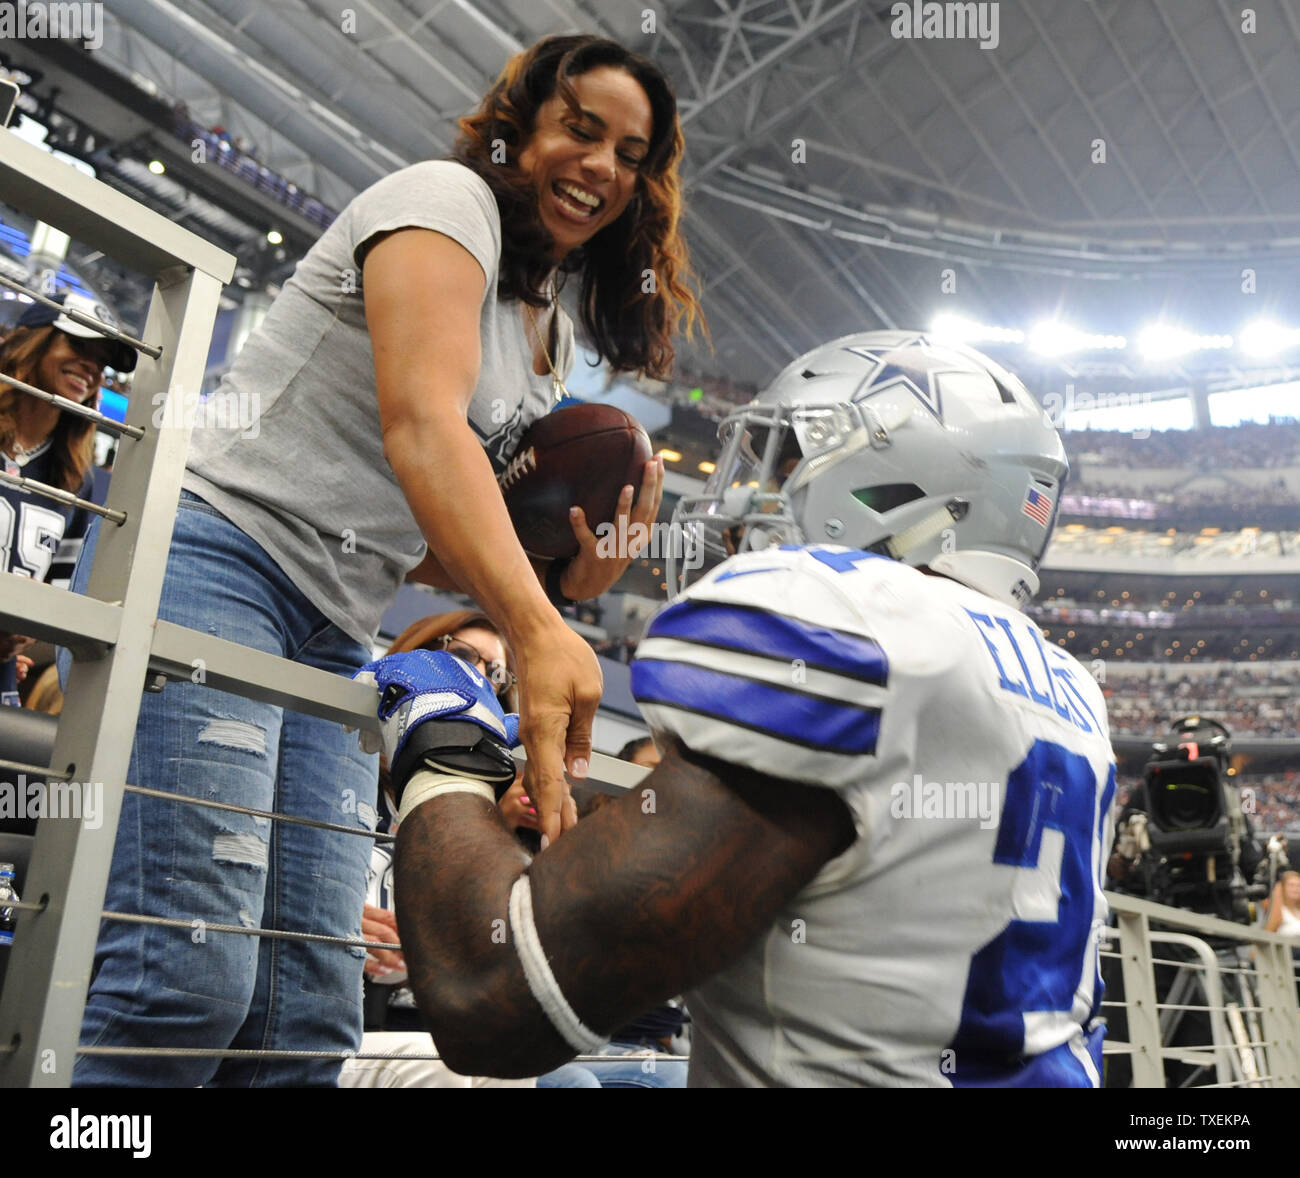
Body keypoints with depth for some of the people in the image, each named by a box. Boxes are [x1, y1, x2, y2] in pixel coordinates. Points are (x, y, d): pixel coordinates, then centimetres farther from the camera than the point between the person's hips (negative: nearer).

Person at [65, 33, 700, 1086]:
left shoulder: (555, 336, 22)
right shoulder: (447, 197, -1)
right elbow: (421, 423, -21)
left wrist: (568, 582, 0)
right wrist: (536, 631, -34)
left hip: (334, 635, 8)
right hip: (214, 556, -8)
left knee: (308, 1019, -1)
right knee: (188, 978, -19)